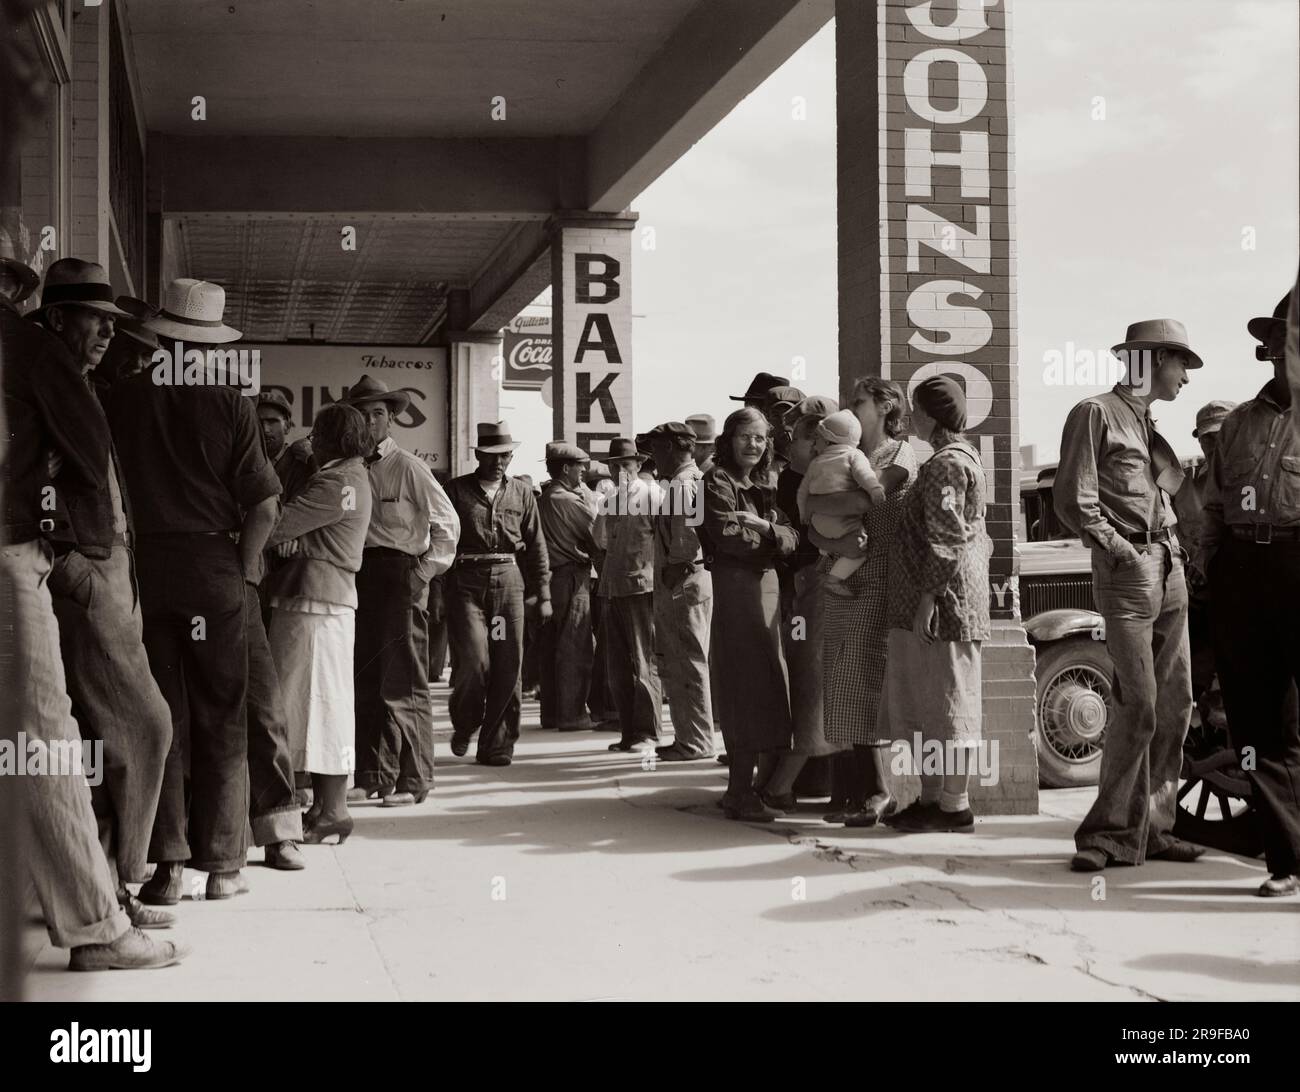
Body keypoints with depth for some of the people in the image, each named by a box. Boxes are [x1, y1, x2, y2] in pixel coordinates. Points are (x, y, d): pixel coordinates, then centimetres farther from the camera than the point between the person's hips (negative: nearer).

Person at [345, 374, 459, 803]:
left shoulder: (408, 467, -3)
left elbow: (447, 522, -4)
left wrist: (425, 571, -8)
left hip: (400, 575, -5)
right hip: (359, 575, 5)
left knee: (403, 682, -7)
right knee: (364, 680, 7)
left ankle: (413, 780, -3)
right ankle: (371, 775, 14)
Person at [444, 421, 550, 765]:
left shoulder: (521, 492, 13)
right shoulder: (456, 490, 5)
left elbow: (536, 546, 15)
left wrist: (543, 594, 10)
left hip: (509, 581, 3)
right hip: (466, 582, -3)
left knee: (508, 666, -1)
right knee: (475, 660, -12)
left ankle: (496, 745, 9)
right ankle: (464, 726, 16)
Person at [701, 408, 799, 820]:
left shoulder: (763, 486, 19)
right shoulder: (718, 481, -4)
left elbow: (791, 538, 7)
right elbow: (729, 537, -17)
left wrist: (765, 527, -13)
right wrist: (773, 542, -5)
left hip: (766, 586, 8)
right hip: (736, 588, -8)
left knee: (762, 687, 9)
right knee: (748, 685, -9)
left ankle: (740, 788, 16)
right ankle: (741, 794, -6)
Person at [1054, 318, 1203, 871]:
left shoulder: (1149, 425, 20)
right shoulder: (1096, 413, -4)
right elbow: (1073, 502, -11)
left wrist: (1173, 550, 11)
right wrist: (1121, 549, -13)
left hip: (1169, 571, 8)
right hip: (1126, 572, -8)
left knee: (1175, 702, 6)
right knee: (1139, 703, -12)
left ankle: (1151, 827, 13)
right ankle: (1111, 834, -5)